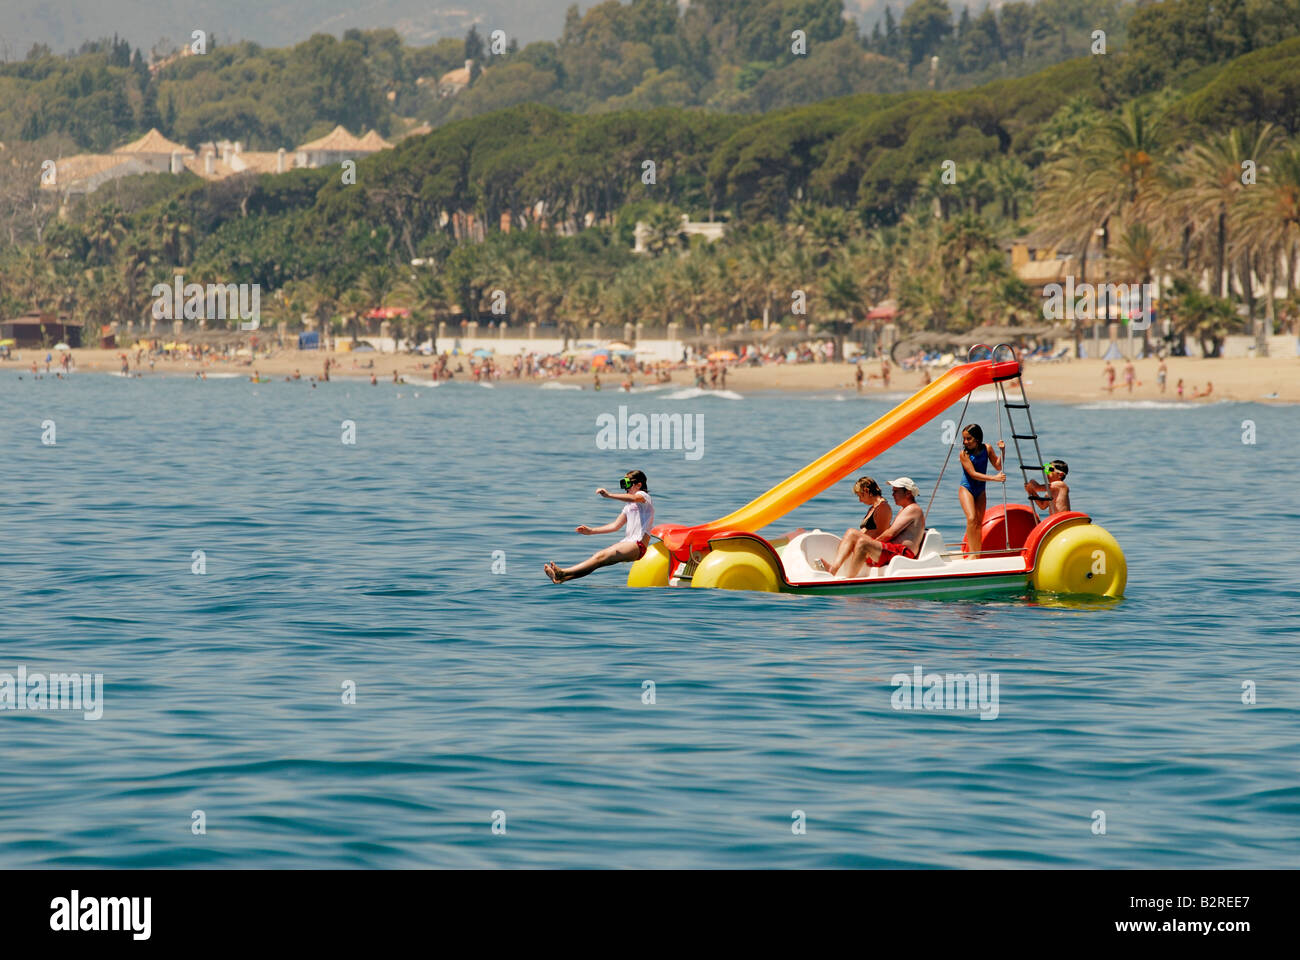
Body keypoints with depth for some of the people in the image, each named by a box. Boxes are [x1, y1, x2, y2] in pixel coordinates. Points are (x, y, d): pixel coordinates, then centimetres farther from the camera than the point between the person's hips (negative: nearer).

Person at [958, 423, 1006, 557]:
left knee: (979, 522, 3)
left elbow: (998, 467, 4)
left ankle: (978, 554, 6)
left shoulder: (987, 449, -2)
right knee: (971, 518, -20)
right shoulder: (964, 453, -15)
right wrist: (994, 478, -27)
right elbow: (973, 474, -21)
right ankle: (972, 553, -21)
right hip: (967, 489, -4)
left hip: (980, 491, 4)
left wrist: (1002, 451, -11)